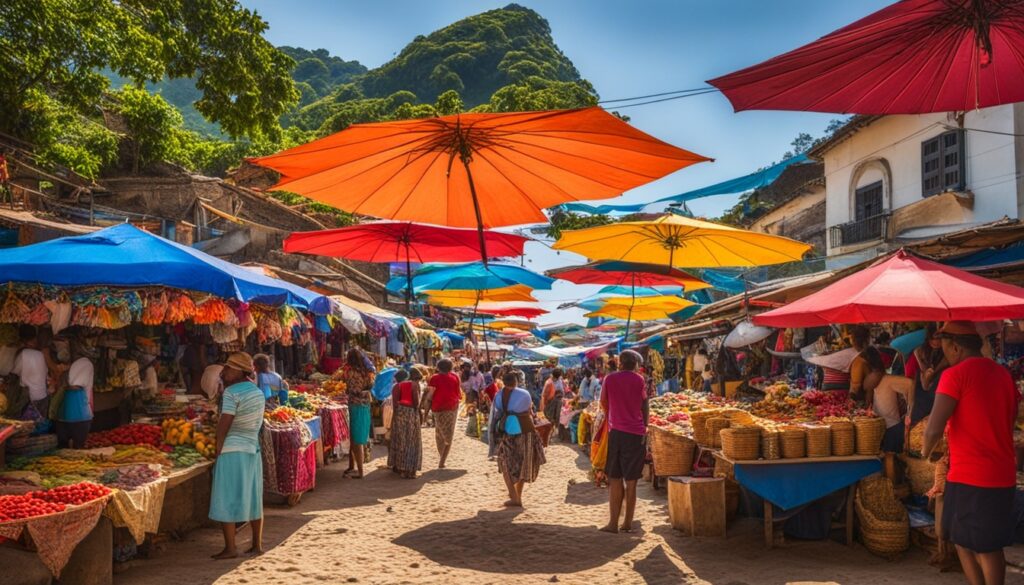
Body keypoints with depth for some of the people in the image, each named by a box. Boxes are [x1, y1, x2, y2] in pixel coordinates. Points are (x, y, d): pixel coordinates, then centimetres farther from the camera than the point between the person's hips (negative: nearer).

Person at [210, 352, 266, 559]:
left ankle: (230, 548, 2)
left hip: (232, 451, -8)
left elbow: (224, 423, -17)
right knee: (253, 498, 14)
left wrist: (218, 448, -8)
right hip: (253, 449, 8)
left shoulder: (232, 392, -13)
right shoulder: (258, 391, 11)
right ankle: (257, 544, 19)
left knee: (226, 499, 0)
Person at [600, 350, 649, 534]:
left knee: (615, 479, 7)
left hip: (616, 432, 1)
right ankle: (627, 523, 11)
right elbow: (645, 407, 4)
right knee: (631, 481, 6)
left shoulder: (609, 379, 2)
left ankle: (613, 523, 4)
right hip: (636, 433, 0)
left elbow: (604, 403, 11)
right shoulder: (639, 380, -1)